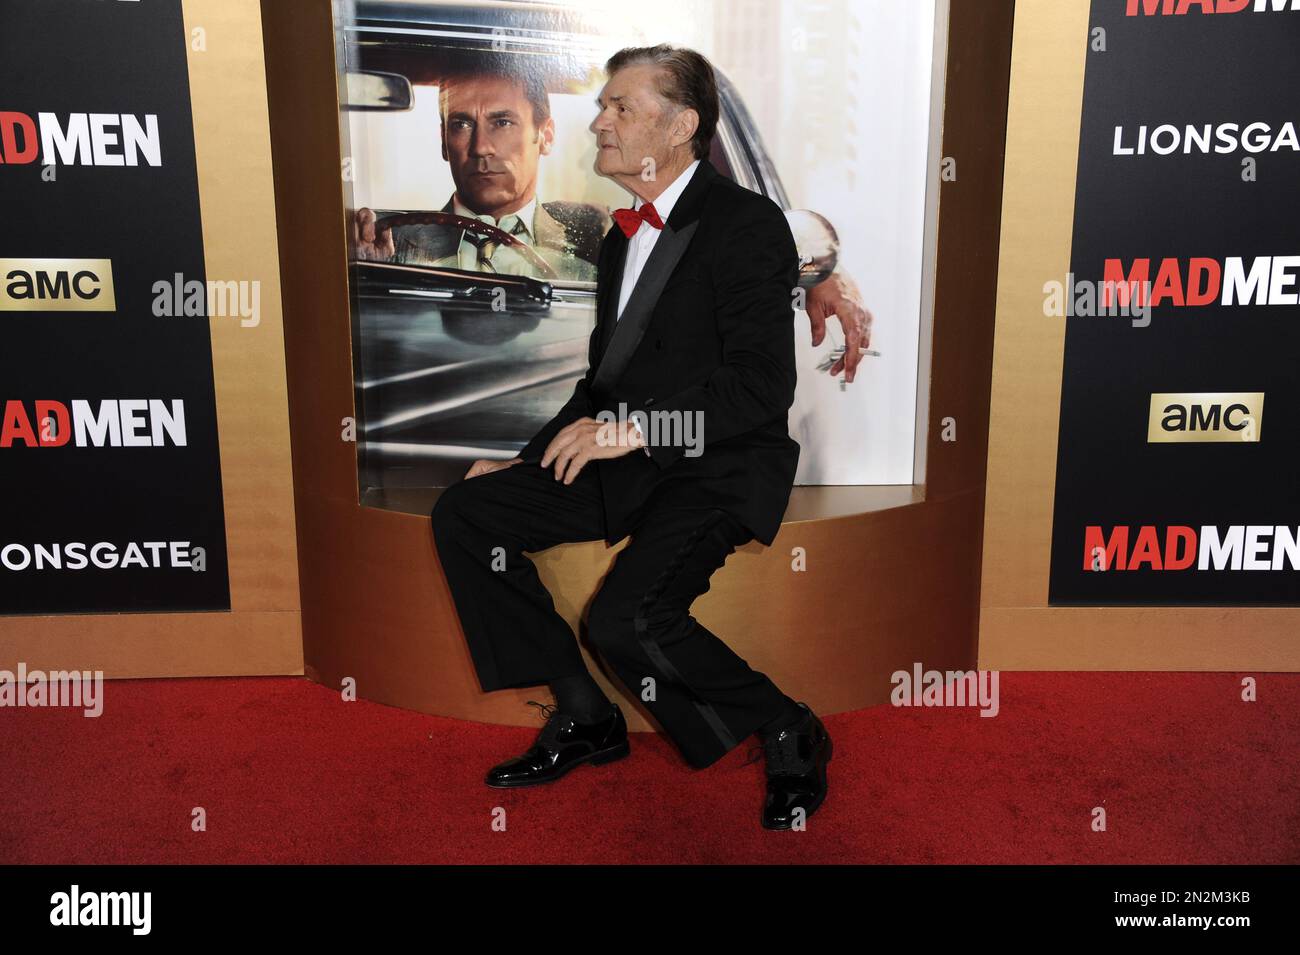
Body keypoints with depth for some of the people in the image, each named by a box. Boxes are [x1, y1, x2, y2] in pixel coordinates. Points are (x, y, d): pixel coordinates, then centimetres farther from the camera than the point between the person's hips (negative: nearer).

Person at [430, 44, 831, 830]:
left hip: (717, 468, -8)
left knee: (626, 617, -31)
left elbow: (762, 382, -18)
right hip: (628, 464, 8)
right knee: (465, 512, -6)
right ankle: (585, 718, 3)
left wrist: (637, 428, -23)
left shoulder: (747, 223, -9)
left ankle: (791, 735, -3)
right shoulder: (622, 240, 17)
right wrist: (531, 460, 11)